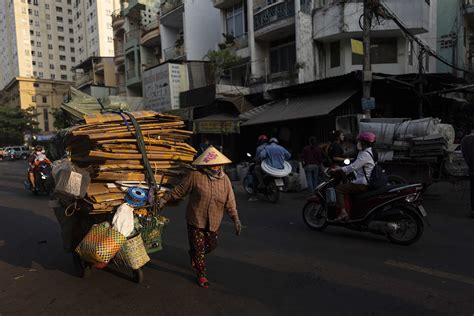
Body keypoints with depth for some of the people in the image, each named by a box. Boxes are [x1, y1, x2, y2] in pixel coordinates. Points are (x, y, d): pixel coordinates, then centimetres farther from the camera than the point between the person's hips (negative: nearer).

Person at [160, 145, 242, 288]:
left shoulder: (224, 179, -1)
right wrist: (164, 199, 0)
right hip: (196, 220, -4)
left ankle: (194, 256, 48)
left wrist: (235, 219, -1)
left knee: (211, 245, 16)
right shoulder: (195, 176, -13)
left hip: (213, 222, 4)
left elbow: (230, 201, 2)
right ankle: (202, 275, 26)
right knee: (198, 248, 4)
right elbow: (179, 190, -2)